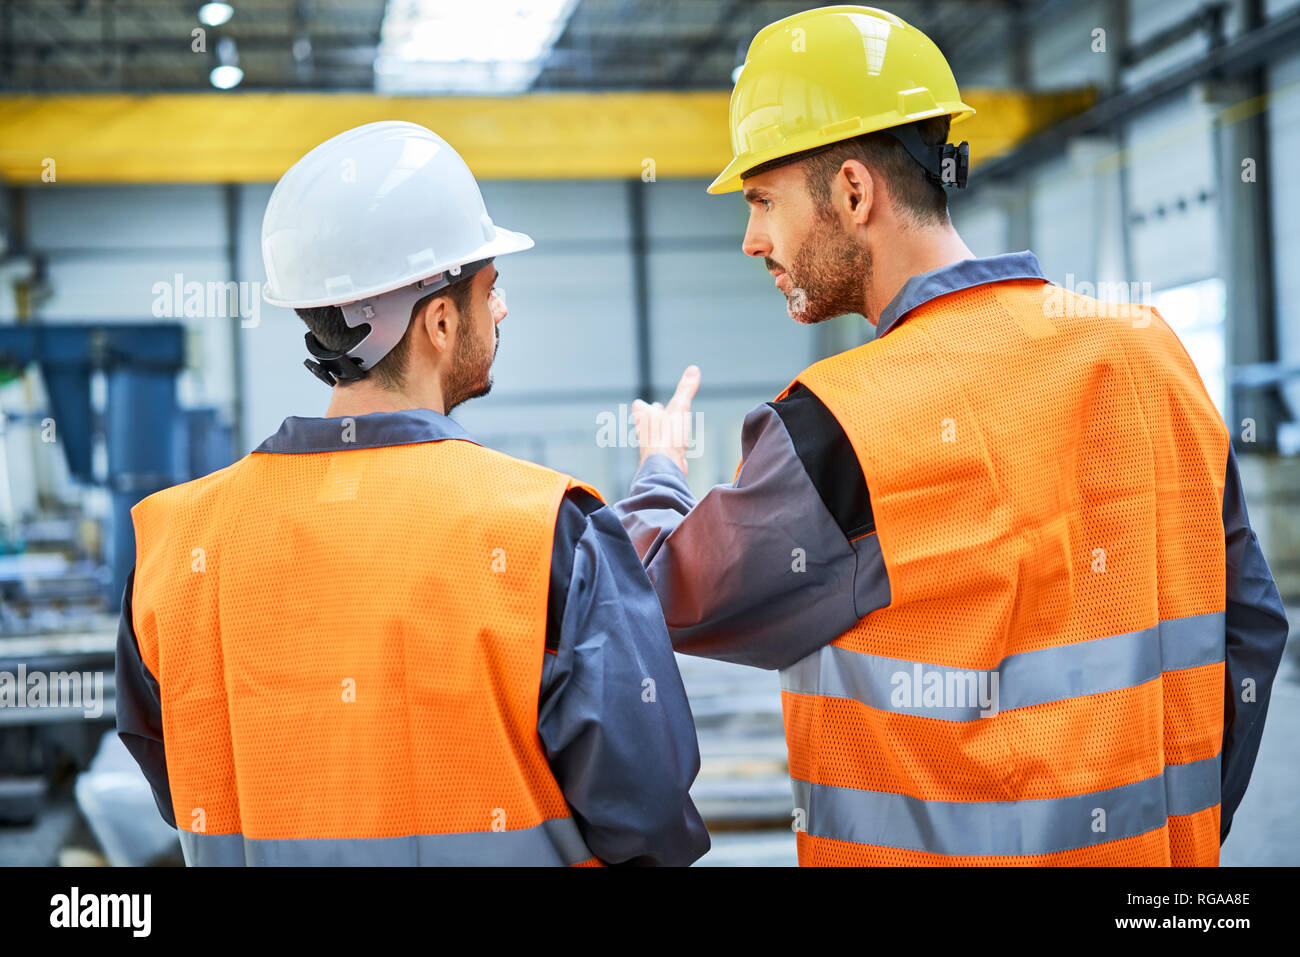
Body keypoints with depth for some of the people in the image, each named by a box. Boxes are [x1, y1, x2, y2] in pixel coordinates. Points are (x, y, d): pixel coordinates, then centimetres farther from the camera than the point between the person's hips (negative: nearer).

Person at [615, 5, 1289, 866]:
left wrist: (660, 475, 14)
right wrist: (1183, 835, 15)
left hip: (939, 846, -6)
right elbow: (1247, 629, 6)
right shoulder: (1157, 354, -1)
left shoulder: (843, 431, -21)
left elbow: (665, 601, -7)